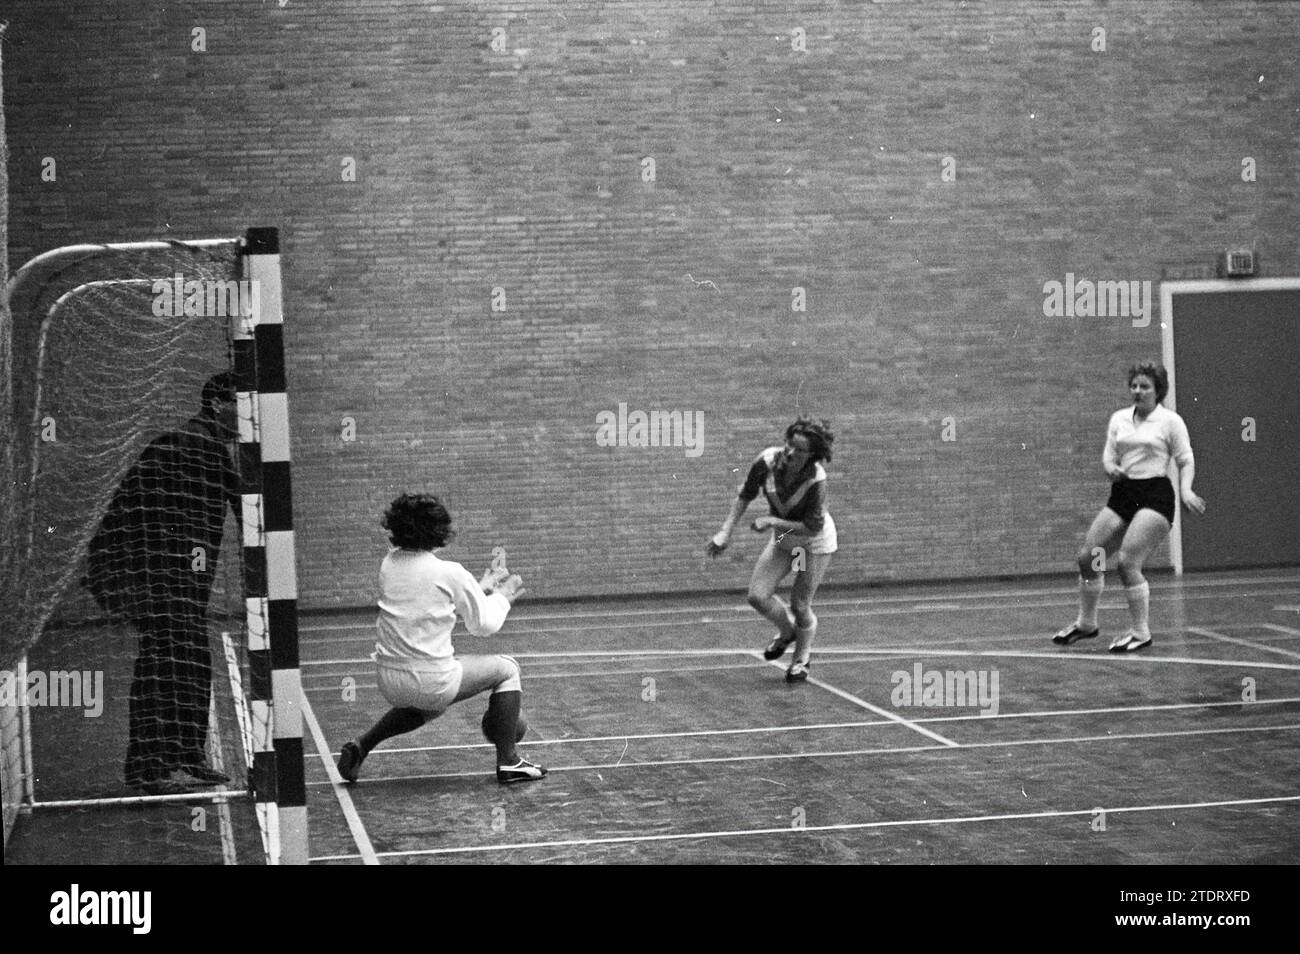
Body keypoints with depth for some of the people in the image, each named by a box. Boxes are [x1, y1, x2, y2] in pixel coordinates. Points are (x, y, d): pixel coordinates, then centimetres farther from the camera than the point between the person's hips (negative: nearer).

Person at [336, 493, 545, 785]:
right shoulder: (450, 573, -13)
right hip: (432, 681, -7)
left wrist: (482, 586, 24)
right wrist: (501, 596, 16)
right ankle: (508, 763, 13)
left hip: (389, 683, 7)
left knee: (425, 707, 39)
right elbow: (484, 624, -3)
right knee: (507, 669, 14)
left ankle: (361, 747, 23)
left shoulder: (389, 565, 5)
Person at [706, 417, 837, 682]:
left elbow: (812, 527, -28)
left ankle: (802, 657, 31)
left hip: (815, 541, -5)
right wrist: (726, 531, -8)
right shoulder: (767, 461, -22)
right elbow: (745, 495, -4)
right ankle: (787, 632, 28)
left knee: (800, 606, 0)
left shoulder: (815, 480, -34)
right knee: (757, 596, -5)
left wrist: (771, 522, -28)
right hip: (783, 539, 5)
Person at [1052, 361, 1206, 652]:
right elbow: (1109, 454, 13)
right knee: (1087, 557, 1)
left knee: (1127, 562, -18)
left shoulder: (1170, 421, -2)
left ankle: (1140, 633, -3)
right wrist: (1111, 468, -10)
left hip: (1155, 496, -6)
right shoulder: (1119, 418, 13)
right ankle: (1086, 623, 22)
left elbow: (1186, 461, 0)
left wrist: (1186, 490, -16)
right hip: (1122, 495, 6)